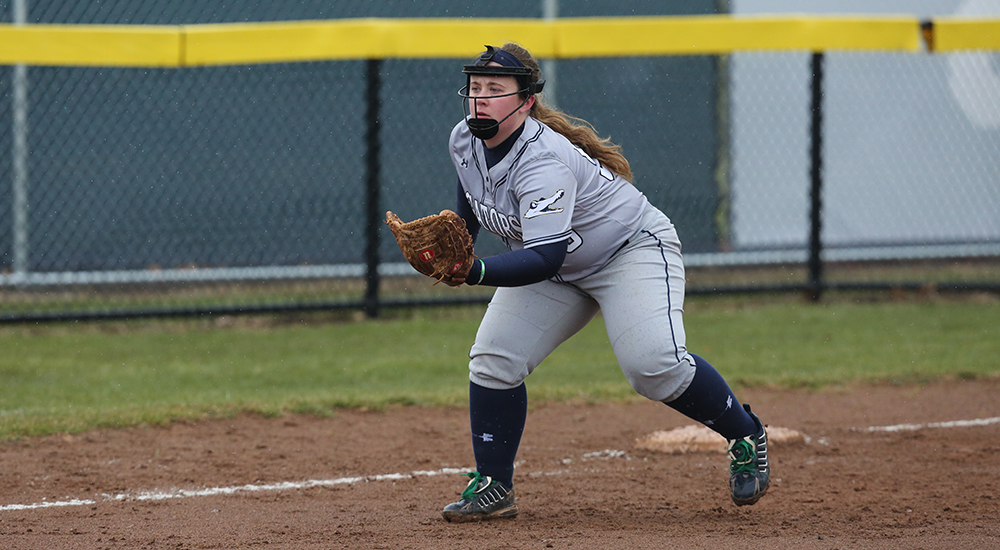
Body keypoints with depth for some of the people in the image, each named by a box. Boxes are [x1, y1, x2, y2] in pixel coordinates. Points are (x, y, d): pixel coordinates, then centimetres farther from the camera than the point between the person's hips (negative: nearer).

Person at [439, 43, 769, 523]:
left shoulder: (542, 161, -35)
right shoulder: (464, 142, -11)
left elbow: (544, 259, -44)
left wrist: (477, 273, -54)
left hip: (633, 249, -8)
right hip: (560, 271, 8)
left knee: (655, 364, -27)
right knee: (493, 361, -7)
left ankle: (746, 437, -3)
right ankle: (493, 488, 5)